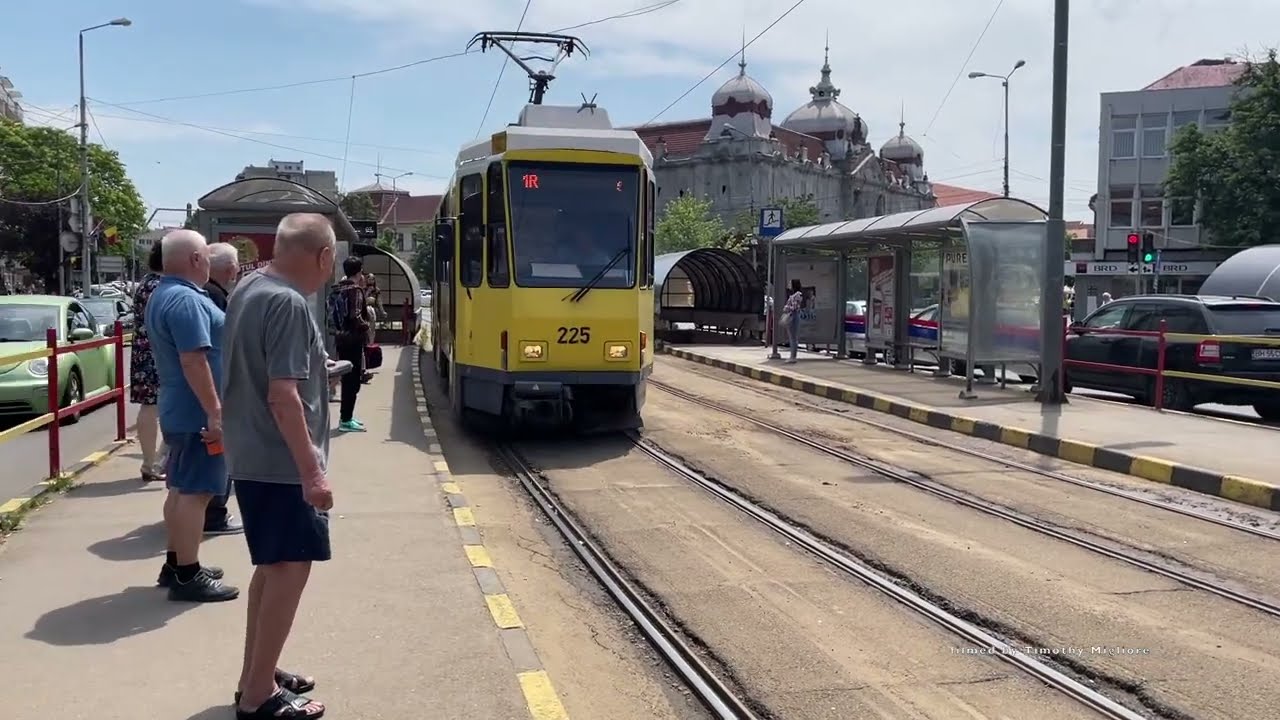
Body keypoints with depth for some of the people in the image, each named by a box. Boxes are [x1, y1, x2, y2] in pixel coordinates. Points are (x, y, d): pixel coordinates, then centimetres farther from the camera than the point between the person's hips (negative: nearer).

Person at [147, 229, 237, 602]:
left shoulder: (163, 294, 14)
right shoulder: (186, 299, -20)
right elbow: (193, 361, -26)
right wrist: (215, 412, -25)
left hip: (180, 410, 11)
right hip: (197, 413, -11)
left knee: (181, 489, 16)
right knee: (194, 491, -6)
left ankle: (176, 563, 25)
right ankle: (187, 576, -1)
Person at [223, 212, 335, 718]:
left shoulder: (247, 289, 9)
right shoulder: (288, 303, -21)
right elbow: (282, 397, -26)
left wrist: (315, 367, 31)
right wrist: (312, 472, -23)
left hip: (251, 457, 10)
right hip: (279, 463, -10)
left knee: (273, 566, 18)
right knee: (291, 568, -1)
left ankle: (256, 675, 28)